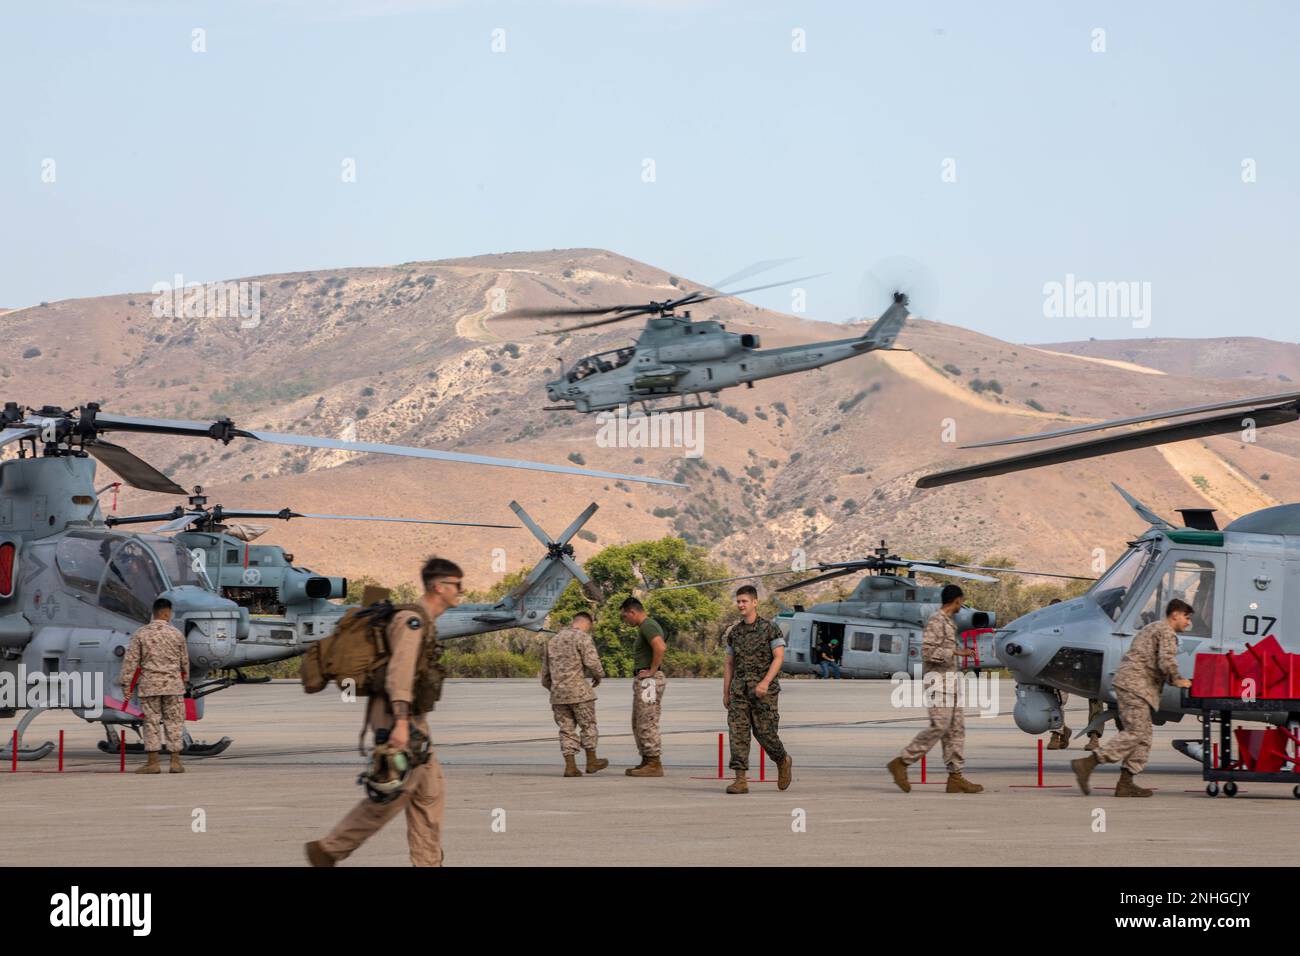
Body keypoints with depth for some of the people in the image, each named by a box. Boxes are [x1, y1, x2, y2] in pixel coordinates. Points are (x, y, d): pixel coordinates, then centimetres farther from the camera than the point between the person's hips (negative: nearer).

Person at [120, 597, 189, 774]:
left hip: (149, 685, 0)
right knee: (174, 723, 6)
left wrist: (126, 686, 0)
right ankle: (175, 762, 5)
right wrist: (185, 680, 26)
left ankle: (153, 762, 4)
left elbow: (130, 662, -4)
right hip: (173, 684, 0)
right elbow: (184, 661, 10)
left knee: (151, 723, 4)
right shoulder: (176, 634, 1)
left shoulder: (140, 634, -1)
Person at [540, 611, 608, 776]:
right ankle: (591, 761, 16)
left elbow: (545, 673, 21)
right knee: (588, 726, 8)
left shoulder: (552, 641, 18)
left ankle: (570, 766, 2)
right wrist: (598, 675, 3)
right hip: (578, 691, -6)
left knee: (566, 729, 8)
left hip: (557, 694, 6)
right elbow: (592, 662, -16)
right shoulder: (582, 637, -4)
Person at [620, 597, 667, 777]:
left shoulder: (647, 626, -14)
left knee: (648, 723, -9)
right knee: (638, 724, 14)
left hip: (649, 680, -11)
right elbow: (663, 646, 36)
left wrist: (652, 671, -21)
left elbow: (660, 648, -30)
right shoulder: (649, 625, 19)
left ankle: (654, 764, -9)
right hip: (643, 681, 11)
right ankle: (646, 762, 17)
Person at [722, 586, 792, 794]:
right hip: (739, 689, 4)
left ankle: (783, 761, 27)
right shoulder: (734, 632, 13)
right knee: (737, 732, -7)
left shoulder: (770, 629, -2)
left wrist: (766, 682, -20)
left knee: (764, 732, -3)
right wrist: (725, 693, 12)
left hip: (763, 689, -4)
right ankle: (741, 780, -10)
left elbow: (779, 657, -8)